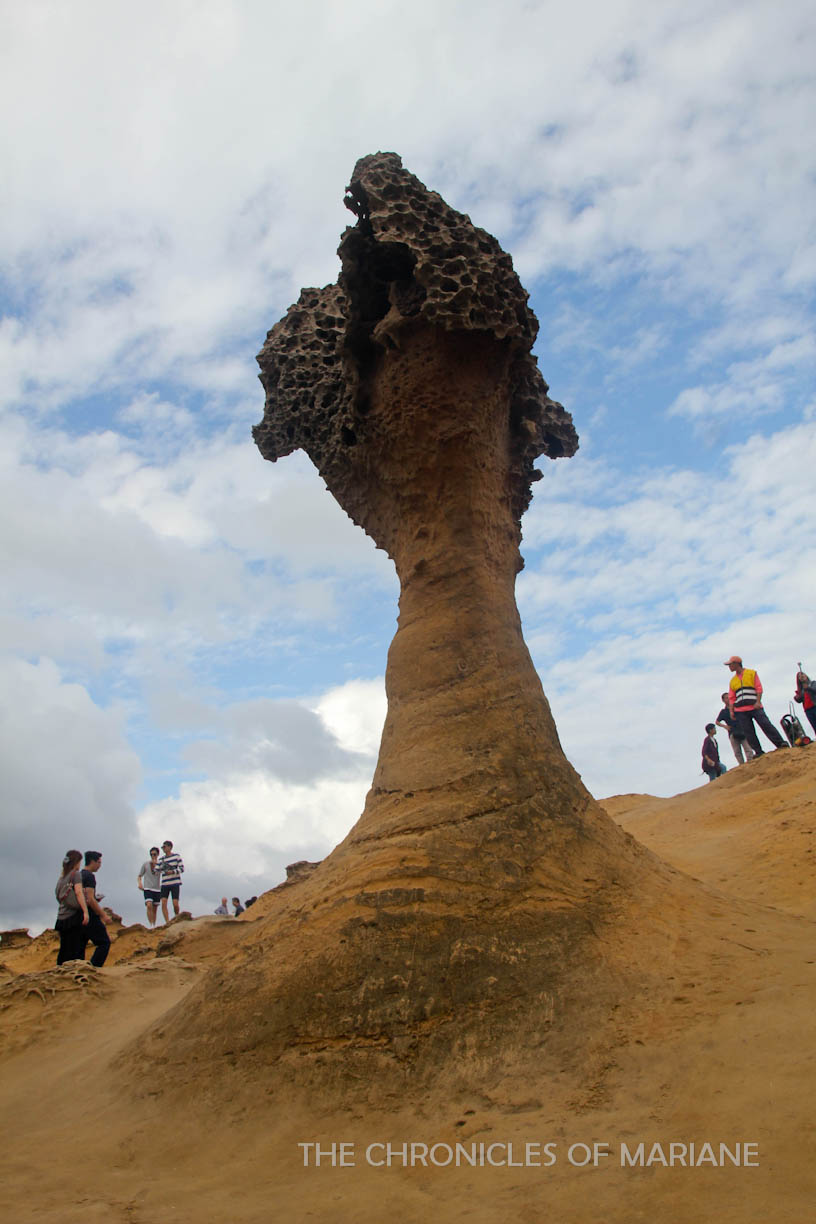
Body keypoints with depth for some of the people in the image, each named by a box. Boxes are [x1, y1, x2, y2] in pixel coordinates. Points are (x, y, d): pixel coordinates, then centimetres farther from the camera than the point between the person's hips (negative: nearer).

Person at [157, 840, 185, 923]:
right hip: (165, 884, 3)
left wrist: (172, 872, -17)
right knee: (163, 903, -11)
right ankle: (167, 923, -7)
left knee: (175, 904, -7)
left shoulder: (177, 856, 2)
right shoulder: (161, 859, 12)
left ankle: (176, 917, 23)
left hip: (175, 883, -3)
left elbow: (182, 868, -3)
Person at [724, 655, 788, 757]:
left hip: (755, 707, -4)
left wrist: (758, 702, -12)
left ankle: (780, 743, -7)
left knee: (766, 725, -13)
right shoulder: (733, 680, 18)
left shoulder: (752, 673, 9)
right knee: (748, 732, -2)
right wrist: (731, 711, 6)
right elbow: (731, 698, 17)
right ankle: (758, 751, 2)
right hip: (740, 711, 4)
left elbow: (759, 688, 1)